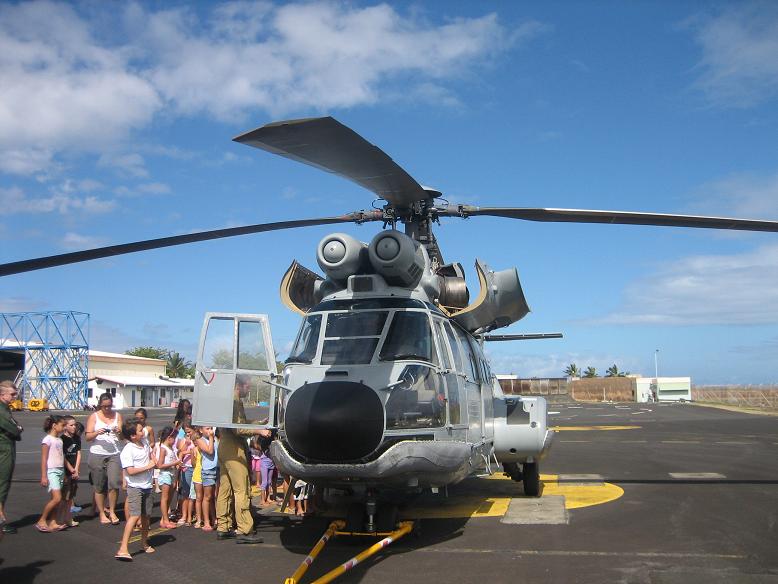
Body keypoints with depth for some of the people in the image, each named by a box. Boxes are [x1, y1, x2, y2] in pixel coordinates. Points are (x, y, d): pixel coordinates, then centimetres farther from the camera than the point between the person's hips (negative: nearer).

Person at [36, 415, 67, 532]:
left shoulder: (60, 440, 14)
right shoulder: (47, 439, -10)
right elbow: (44, 459, -12)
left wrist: (64, 474, 17)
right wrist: (43, 476, -15)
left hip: (60, 471, 8)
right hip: (51, 471, -8)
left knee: (56, 499, 5)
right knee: (57, 498, -14)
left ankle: (52, 522, 10)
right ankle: (41, 521, -2)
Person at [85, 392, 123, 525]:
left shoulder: (117, 416, 10)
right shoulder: (94, 417, 4)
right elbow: (87, 437, -1)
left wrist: (119, 431, -19)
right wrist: (97, 433, -21)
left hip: (114, 454, 1)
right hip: (97, 454, -1)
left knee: (114, 483, -9)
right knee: (99, 486, 3)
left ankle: (112, 511, 7)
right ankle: (101, 513, 14)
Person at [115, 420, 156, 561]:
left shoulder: (144, 443, 7)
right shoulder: (127, 451, -17)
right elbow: (131, 471, -24)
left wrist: (154, 461, 9)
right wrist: (148, 466, -18)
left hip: (147, 486, 7)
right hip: (135, 487, -7)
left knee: (145, 516, 15)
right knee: (135, 515, -18)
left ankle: (144, 543, 33)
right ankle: (123, 549, -19)